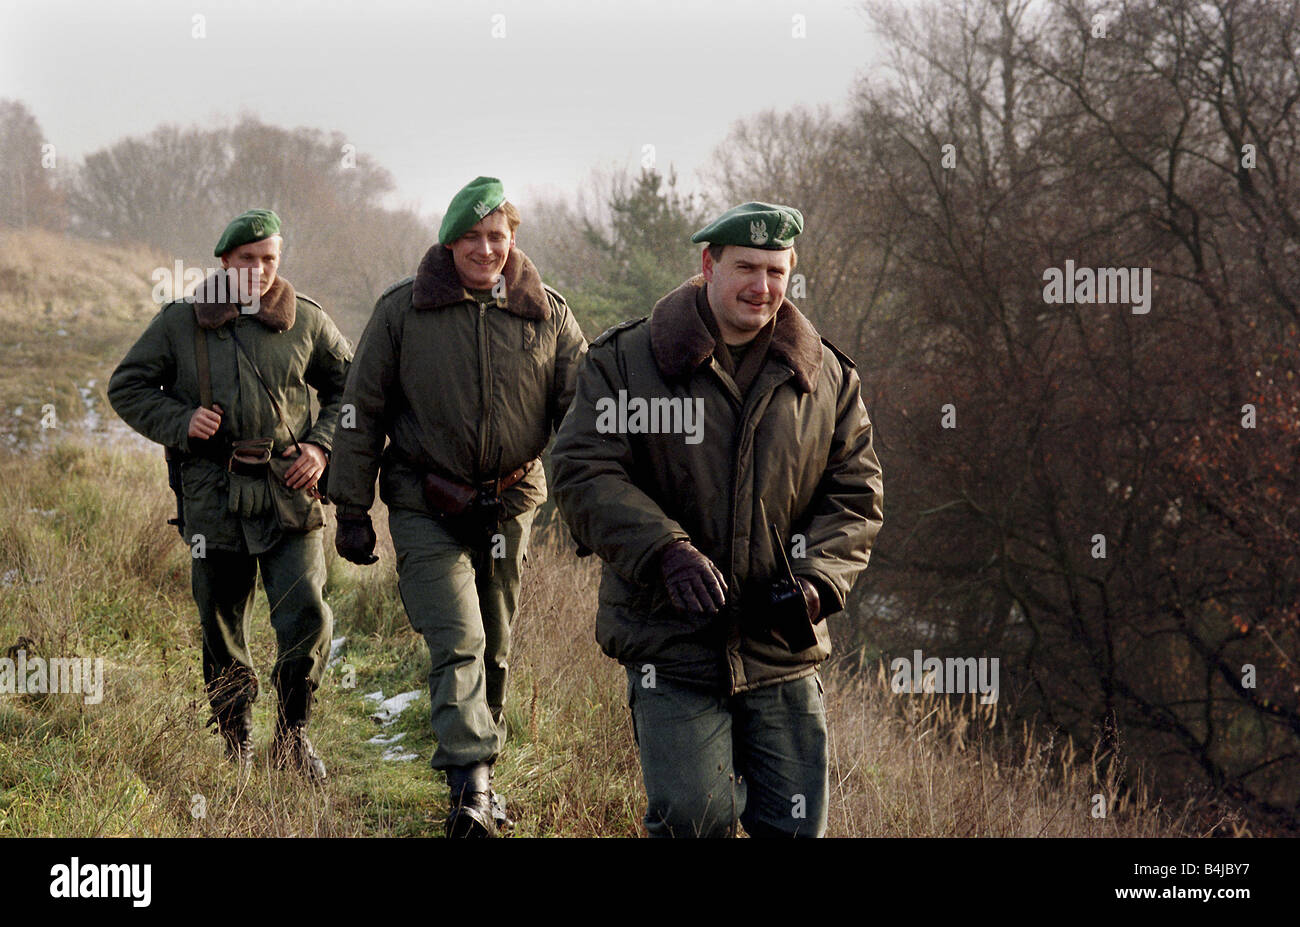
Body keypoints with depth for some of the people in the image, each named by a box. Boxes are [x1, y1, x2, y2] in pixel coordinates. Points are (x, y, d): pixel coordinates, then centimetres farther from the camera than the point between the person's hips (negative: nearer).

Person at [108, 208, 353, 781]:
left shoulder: (306, 321, 5)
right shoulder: (180, 322, 3)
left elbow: (349, 386, 16)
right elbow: (126, 388, 9)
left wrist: (321, 445, 1)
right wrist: (180, 421, -7)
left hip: (288, 492, 0)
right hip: (212, 495, 0)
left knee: (306, 617, -12)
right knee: (221, 628, 6)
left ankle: (292, 736, 9)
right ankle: (235, 746, 24)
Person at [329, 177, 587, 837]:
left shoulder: (547, 314, 2)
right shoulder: (403, 310, -2)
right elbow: (362, 411, 3)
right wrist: (352, 509, 1)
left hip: (510, 504, 3)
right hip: (427, 508, -3)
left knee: (495, 648, 13)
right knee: (457, 642, -15)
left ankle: (479, 770, 29)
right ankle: (471, 790, -20)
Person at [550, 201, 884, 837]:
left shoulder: (827, 377, 7)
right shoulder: (627, 361, -1)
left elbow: (855, 493, 9)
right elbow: (583, 472, -7)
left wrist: (816, 580, -10)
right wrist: (665, 551, -22)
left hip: (782, 645, 3)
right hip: (670, 636, -3)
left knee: (795, 825, 5)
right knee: (693, 816, -13)